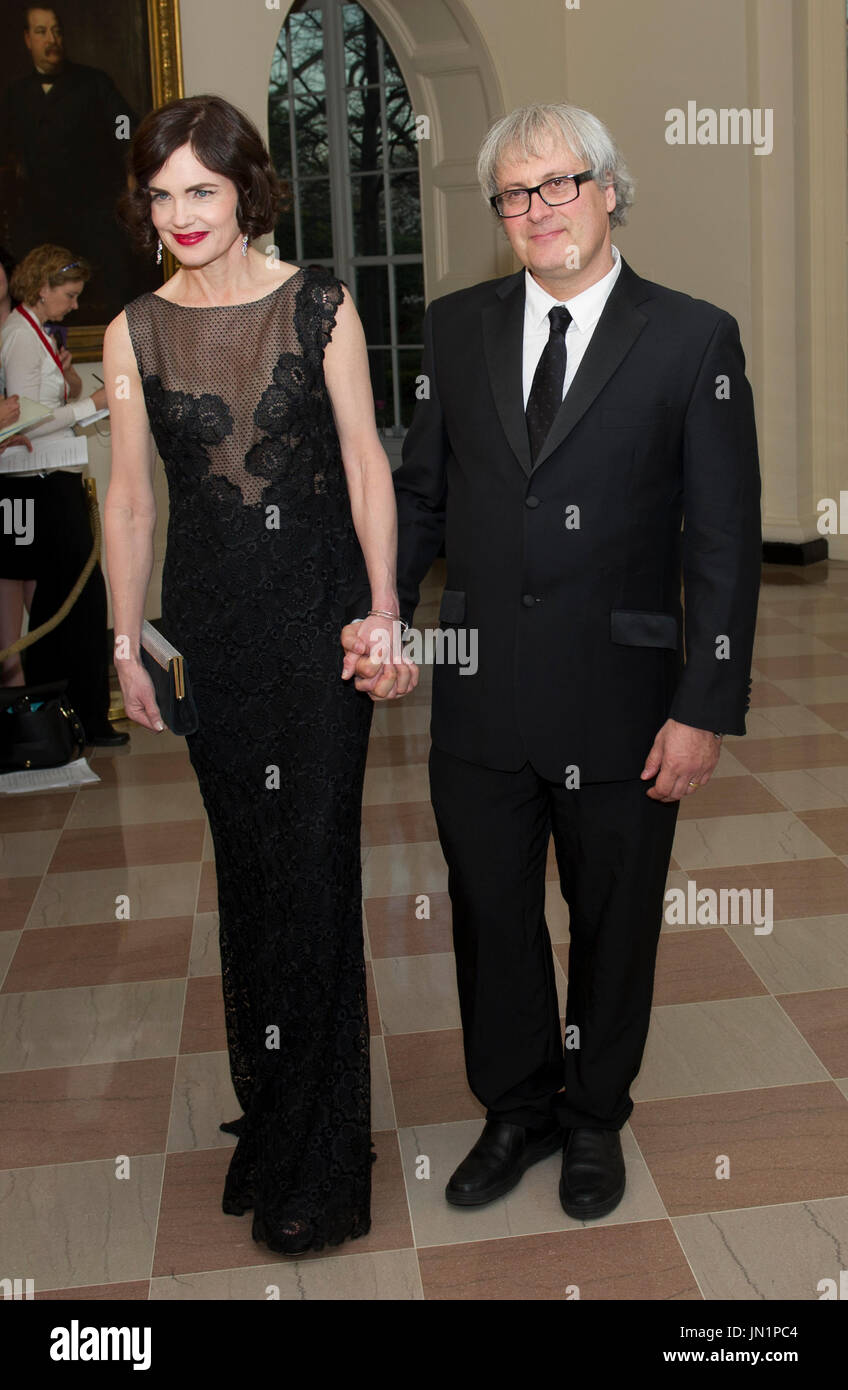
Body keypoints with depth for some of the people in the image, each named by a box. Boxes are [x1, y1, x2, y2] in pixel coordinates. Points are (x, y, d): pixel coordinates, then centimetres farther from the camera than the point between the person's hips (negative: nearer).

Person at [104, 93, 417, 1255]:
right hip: (212, 621, 2)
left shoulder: (319, 306, -1)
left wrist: (385, 614, -5)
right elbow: (130, 496, 7)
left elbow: (366, 465, -1)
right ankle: (268, 1108, 27)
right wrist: (128, 644, 7)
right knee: (246, 864, 10)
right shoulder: (134, 333, 5)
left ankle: (314, 1160, 11)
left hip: (318, 610, -2)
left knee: (313, 864, -2)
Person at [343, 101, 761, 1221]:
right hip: (479, 705, 3)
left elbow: (724, 542, -6)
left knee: (614, 926, 14)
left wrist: (705, 710, -10)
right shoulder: (456, 328, 7)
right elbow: (420, 491, 12)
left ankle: (595, 1117, 39)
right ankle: (515, 1114, 38)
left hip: (621, 708, -2)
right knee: (493, 922, 15)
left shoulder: (694, 339, -4)